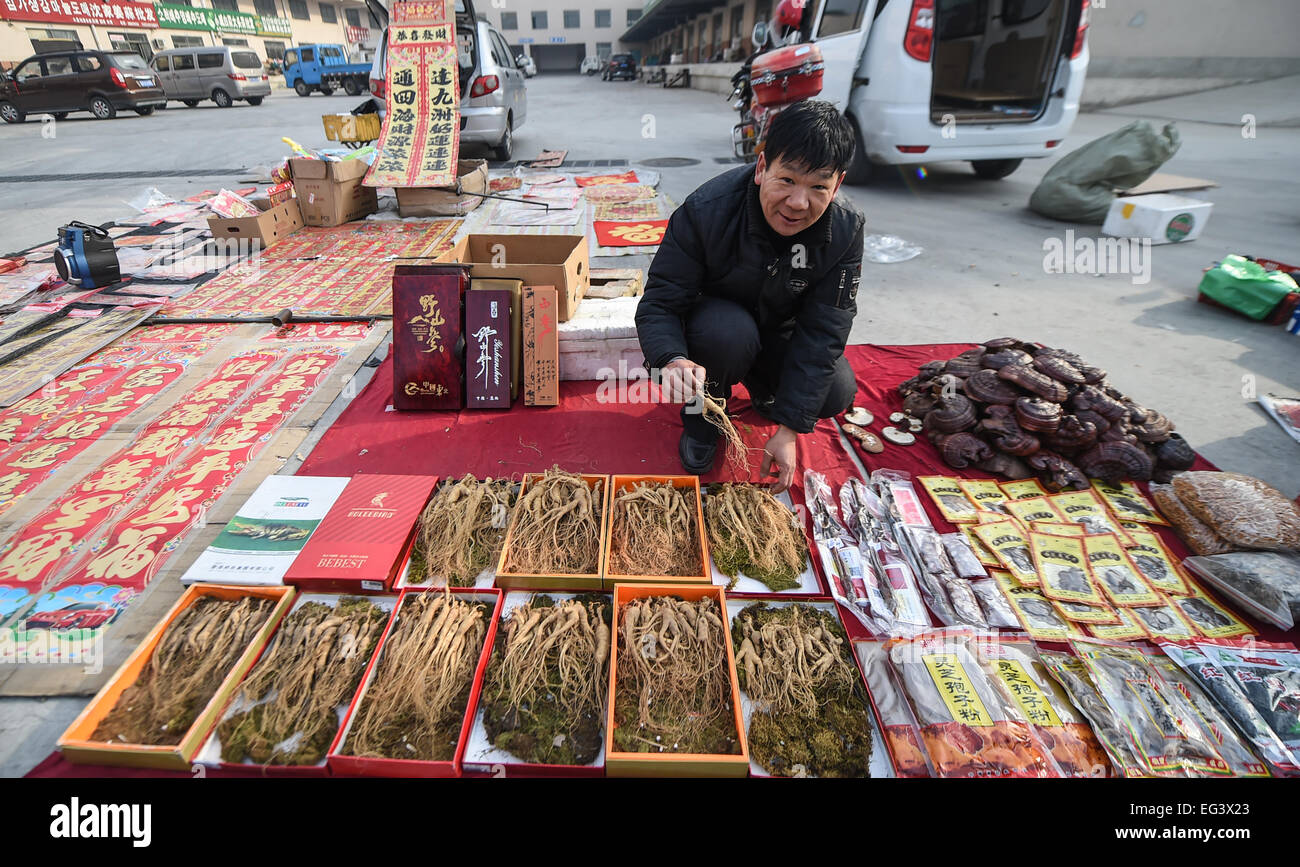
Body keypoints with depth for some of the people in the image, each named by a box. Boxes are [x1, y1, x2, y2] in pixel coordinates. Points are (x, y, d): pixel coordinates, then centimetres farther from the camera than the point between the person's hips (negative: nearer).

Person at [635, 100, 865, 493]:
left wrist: (788, 429, -27)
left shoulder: (845, 230, -22)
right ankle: (702, 415, -6)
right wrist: (673, 359, -52)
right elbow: (659, 303, -27)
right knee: (727, 330, -38)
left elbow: (822, 334, -22)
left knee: (837, 393, -18)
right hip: (714, 319, -3)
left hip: (780, 331, 3)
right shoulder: (706, 210, -30)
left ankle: (762, 384, 15)